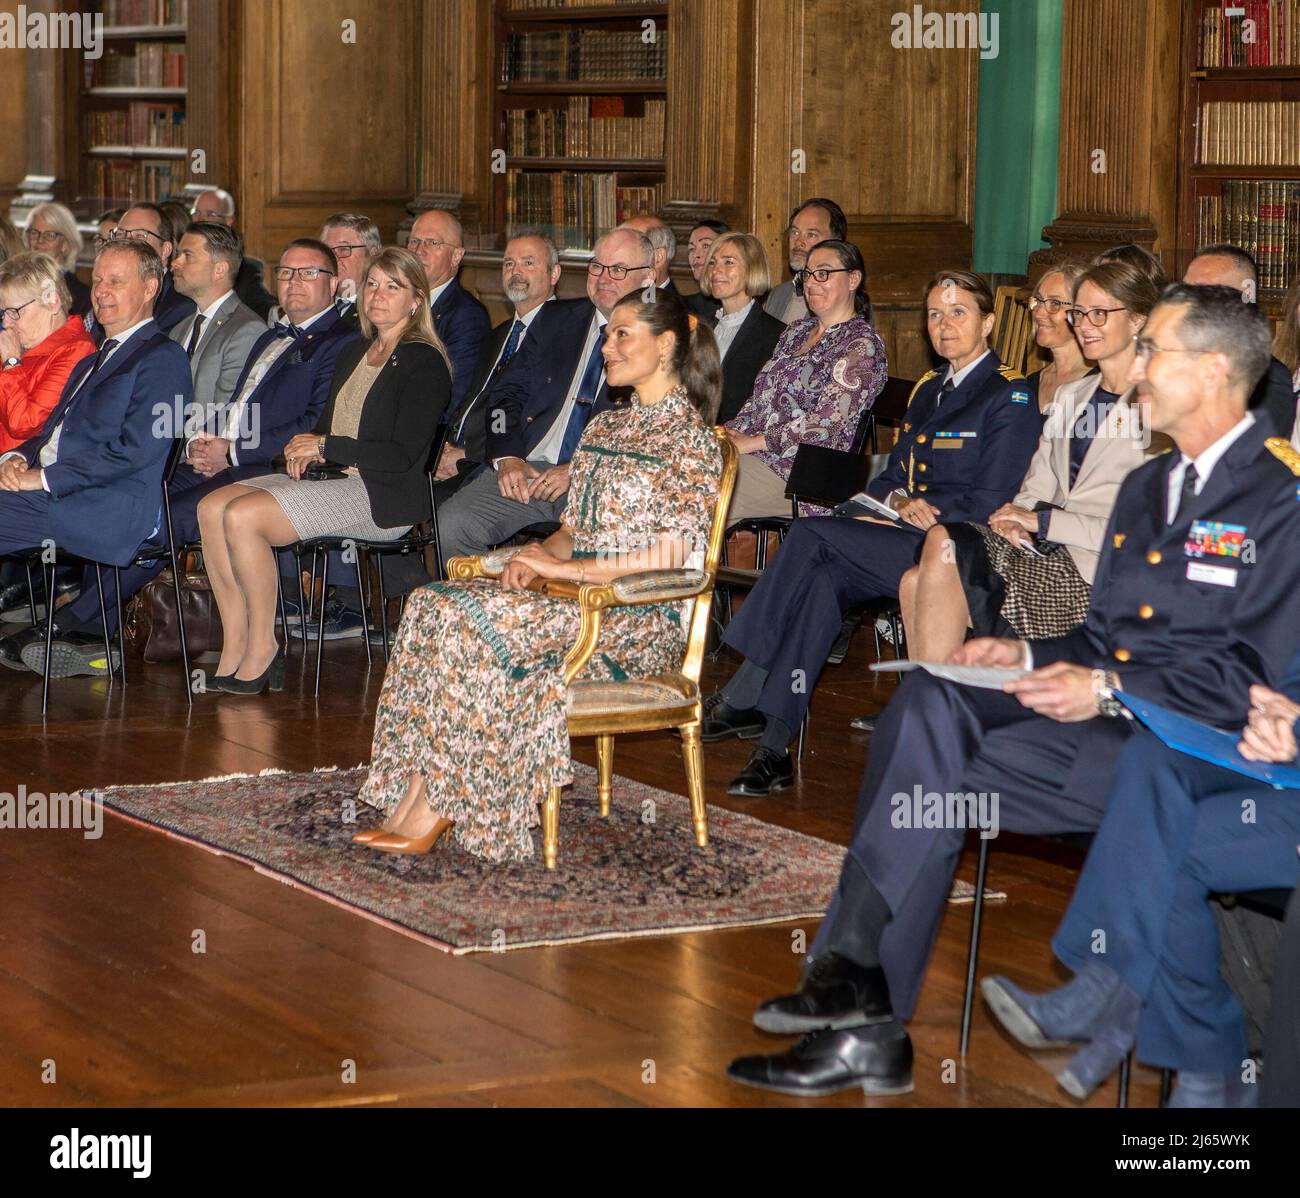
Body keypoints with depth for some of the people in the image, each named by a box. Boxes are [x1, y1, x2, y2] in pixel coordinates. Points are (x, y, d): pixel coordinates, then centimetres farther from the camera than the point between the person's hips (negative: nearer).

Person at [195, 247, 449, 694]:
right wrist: (303, 449, -2)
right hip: (330, 478, 9)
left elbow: (403, 455, -15)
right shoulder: (353, 353, 20)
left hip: (383, 497, -9)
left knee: (242, 516, -25)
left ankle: (262, 649, -14)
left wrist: (326, 447, -10)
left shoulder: (424, 363, -6)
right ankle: (235, 648, -14)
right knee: (212, 507, -12)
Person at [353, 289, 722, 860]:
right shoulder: (602, 429, 20)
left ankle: (433, 813, -22)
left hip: (642, 618, -8)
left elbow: (674, 550, -15)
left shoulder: (689, 437, -6)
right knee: (433, 605, -17)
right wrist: (537, 555, -2)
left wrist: (571, 567, -15)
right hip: (581, 598, 8)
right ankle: (410, 802, -24)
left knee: (474, 623, -28)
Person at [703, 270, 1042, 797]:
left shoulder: (1010, 395, -3)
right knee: (821, 581, -24)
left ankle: (740, 699, -20)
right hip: (905, 542, 7)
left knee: (810, 535, -22)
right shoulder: (928, 389, 22)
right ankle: (772, 748, -29)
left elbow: (990, 504, -11)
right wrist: (898, 501, -3)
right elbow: (887, 479, 20)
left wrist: (927, 516, -12)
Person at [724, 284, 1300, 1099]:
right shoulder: (1145, 488, 24)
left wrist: (1113, 690, -18)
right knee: (930, 698, -22)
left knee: (933, 778, -24)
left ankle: (862, 1003, -15)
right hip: (1106, 720, 8)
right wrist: (1028, 657, 6)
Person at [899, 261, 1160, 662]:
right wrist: (1015, 517, -5)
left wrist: (1042, 521, -11)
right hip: (1046, 552, 7)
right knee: (917, 582, -19)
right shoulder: (1070, 396, 22)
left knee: (944, 542, -24)